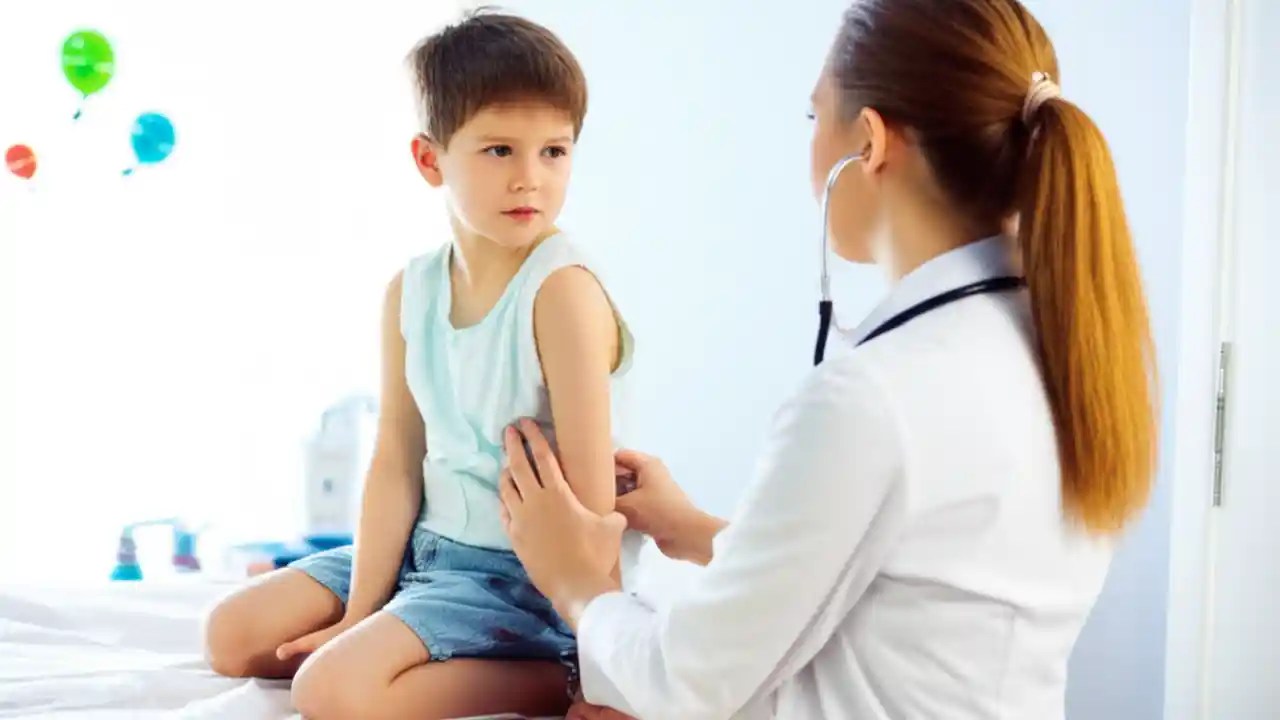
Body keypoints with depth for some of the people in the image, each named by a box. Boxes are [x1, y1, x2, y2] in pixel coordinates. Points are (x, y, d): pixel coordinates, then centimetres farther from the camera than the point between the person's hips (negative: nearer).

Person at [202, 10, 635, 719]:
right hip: (425, 547, 8)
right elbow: (396, 464, 0)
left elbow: (589, 488, -22)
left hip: (525, 574, -8)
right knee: (234, 635, 13)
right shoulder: (409, 292, -1)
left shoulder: (562, 289, -21)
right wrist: (359, 615, -3)